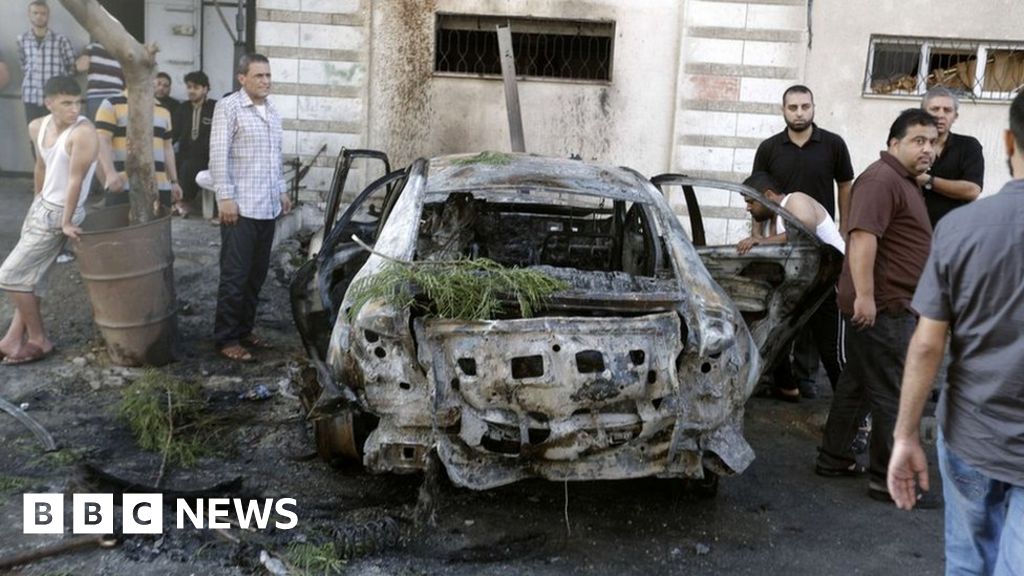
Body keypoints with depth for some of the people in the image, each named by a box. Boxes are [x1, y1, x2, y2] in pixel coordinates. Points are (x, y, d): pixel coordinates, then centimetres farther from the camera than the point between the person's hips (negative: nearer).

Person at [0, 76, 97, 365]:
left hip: (57, 214, -7)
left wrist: (66, 223, -18)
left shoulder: (83, 132, -24)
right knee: (30, 276, 13)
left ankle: (39, 340, 10)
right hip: (40, 205, 7)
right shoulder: (37, 127, 1)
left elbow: (75, 179, -22)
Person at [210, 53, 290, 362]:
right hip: (240, 207, -7)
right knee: (235, 275, -3)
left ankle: (244, 329, 24)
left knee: (256, 275, 12)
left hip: (267, 207, 7)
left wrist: (282, 190, 20)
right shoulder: (228, 107, -8)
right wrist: (225, 197, -18)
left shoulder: (272, 111, 15)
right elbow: (218, 155, -13)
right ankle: (226, 338, 6)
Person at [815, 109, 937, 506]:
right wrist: (864, 296, -30)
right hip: (881, 307, -10)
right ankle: (889, 480, 4)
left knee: (857, 384, 15)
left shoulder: (905, 181, 19)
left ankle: (833, 458, 24)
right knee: (892, 395, -4)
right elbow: (863, 237, -26)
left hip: (887, 305, 10)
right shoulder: (882, 180, -15)